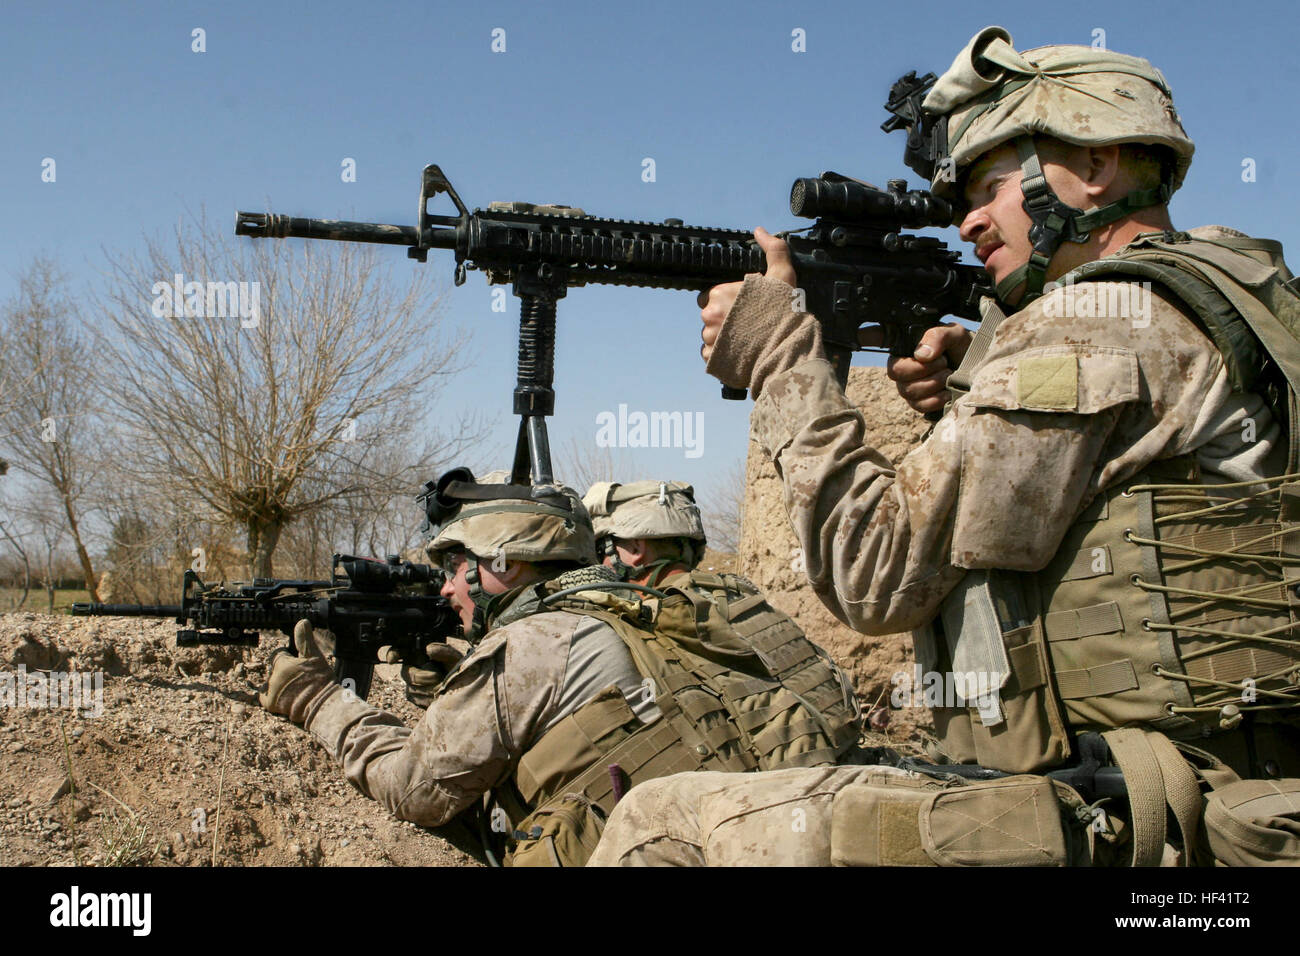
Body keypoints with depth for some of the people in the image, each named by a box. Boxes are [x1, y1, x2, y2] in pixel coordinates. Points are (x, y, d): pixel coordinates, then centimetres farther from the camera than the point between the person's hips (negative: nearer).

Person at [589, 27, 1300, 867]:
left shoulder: (1100, 325, -13)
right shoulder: (1227, 304, 16)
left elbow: (883, 575, -15)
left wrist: (783, 359, -5)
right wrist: (975, 386, 10)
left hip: (1118, 826, -10)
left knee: (667, 826, -10)